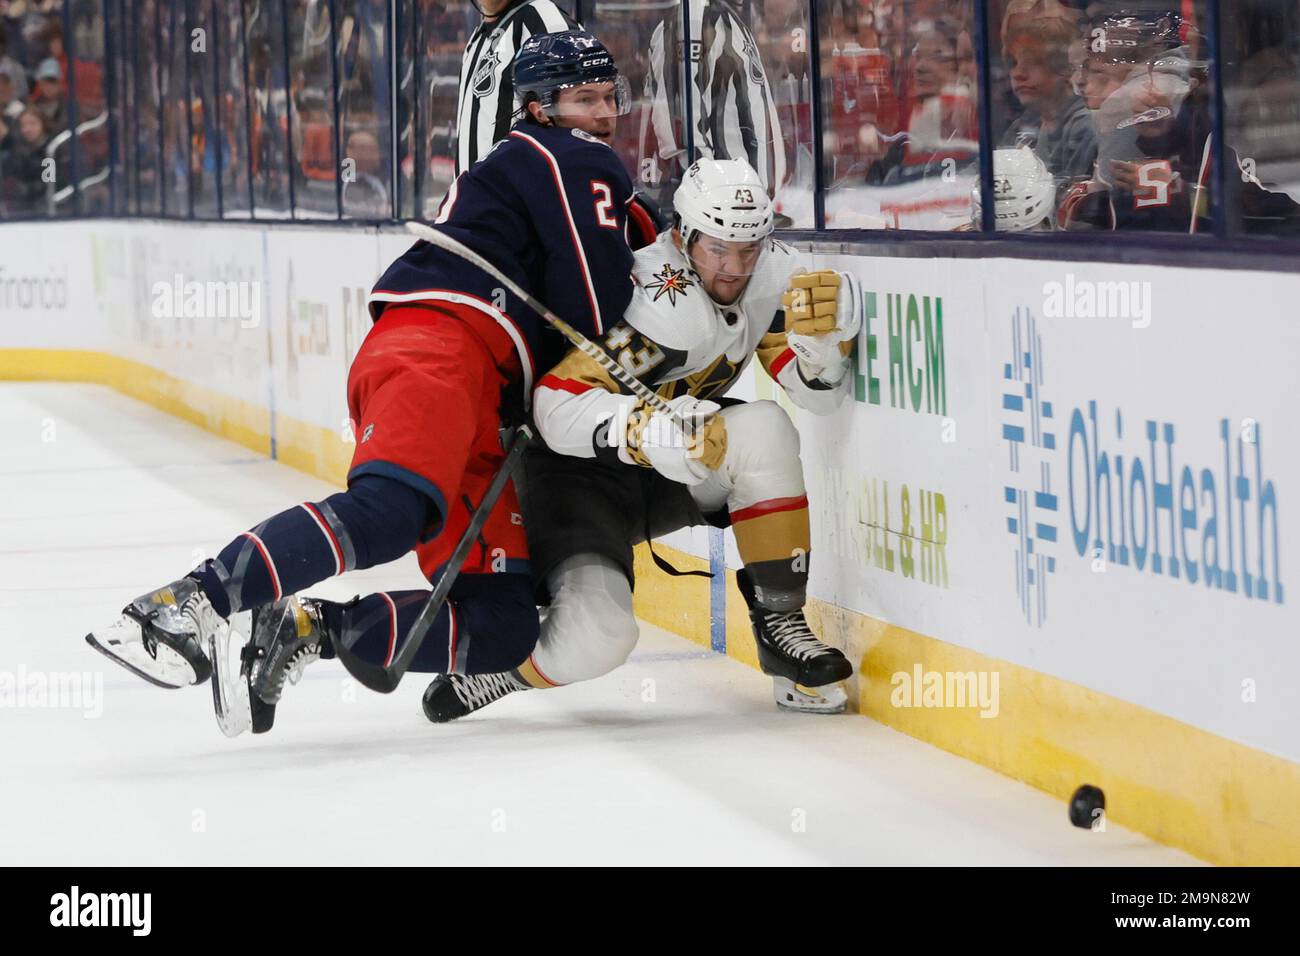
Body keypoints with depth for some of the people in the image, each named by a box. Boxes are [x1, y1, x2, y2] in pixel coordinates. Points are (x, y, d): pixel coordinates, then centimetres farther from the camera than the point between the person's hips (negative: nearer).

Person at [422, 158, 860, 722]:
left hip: (677, 470, 6)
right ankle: (510, 664, 7)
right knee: (596, 637, -29)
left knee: (763, 430, -25)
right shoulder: (664, 305, -29)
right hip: (585, 471, -6)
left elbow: (819, 395, -6)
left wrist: (821, 338, -28)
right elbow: (556, 405, -36)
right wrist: (644, 427, -53)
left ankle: (779, 619, -13)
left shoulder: (771, 271, -9)